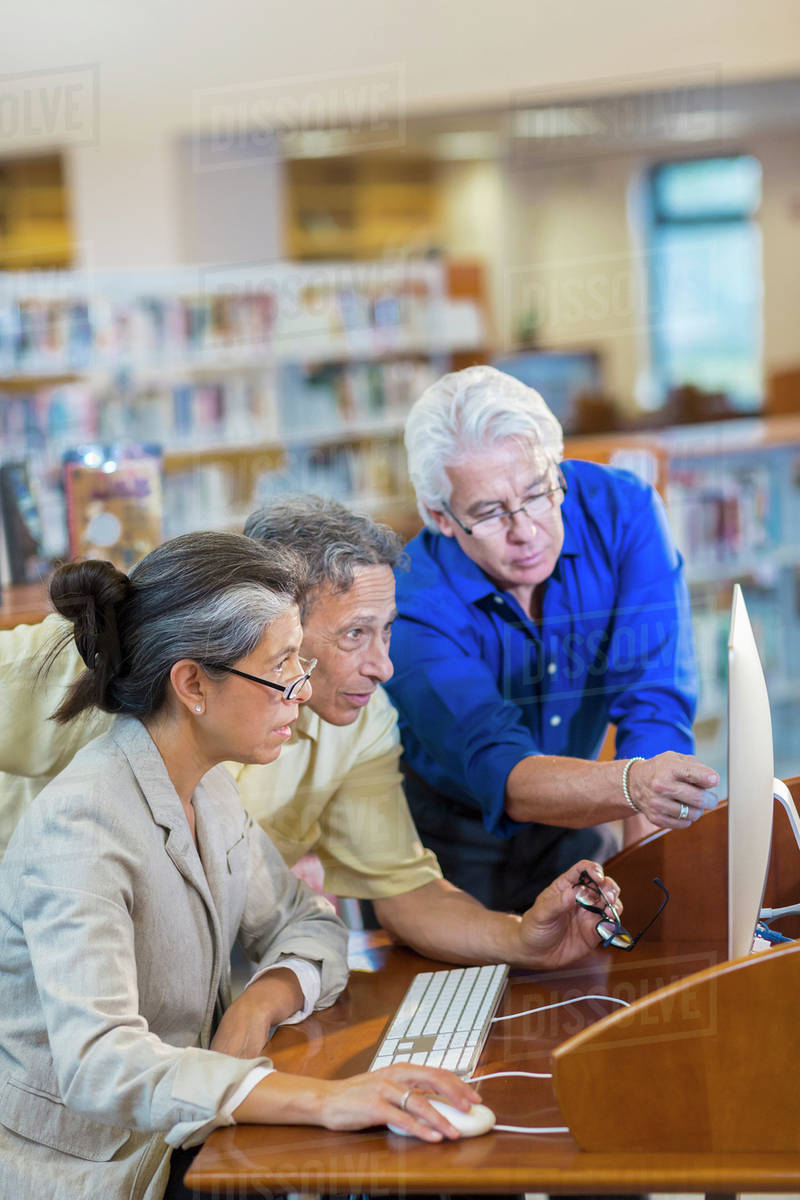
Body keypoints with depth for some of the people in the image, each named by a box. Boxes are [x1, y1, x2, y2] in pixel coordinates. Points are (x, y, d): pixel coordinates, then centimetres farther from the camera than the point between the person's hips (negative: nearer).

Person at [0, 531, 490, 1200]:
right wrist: (321, 1100, -43)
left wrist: (258, 1005, -12)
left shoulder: (205, 787, 3)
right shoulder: (80, 825, -24)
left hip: (171, 1144, 7)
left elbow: (309, 926, 11)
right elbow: (97, 1062, -34)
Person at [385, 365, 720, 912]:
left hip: (569, 830, 3)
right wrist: (630, 783, -55)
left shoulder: (623, 512, -16)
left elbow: (655, 704, -21)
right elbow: (501, 774, -36)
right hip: (446, 841, -2)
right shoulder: (414, 610, -26)